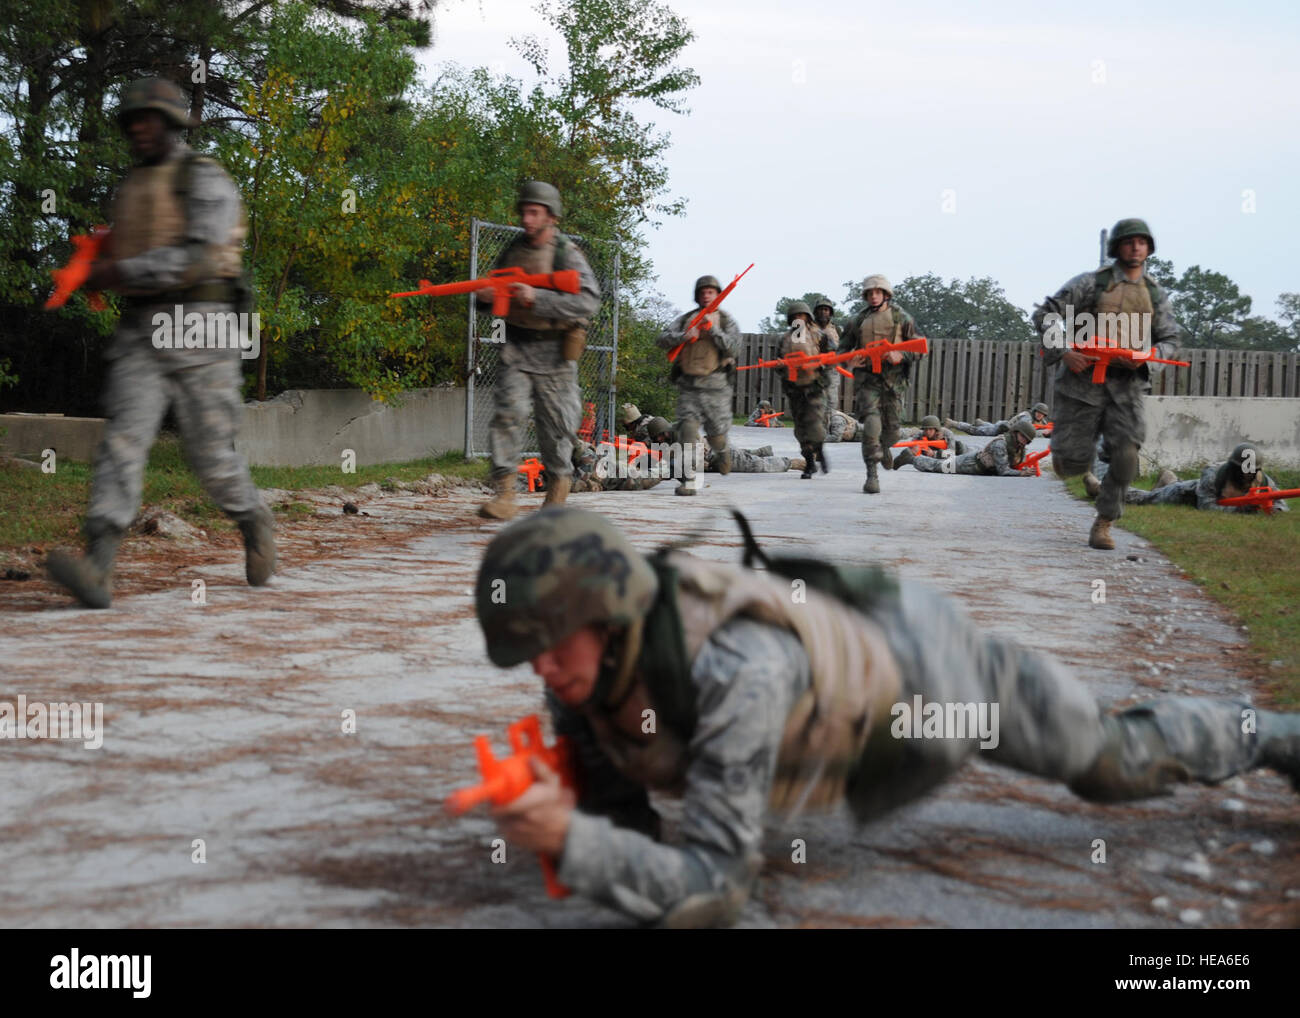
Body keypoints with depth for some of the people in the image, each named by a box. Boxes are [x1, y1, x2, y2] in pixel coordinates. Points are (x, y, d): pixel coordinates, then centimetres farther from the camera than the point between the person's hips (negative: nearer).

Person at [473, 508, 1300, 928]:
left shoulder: (733, 669, -48)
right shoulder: (580, 675, -24)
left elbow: (716, 887, -47)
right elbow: (626, 830, -13)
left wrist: (567, 839, -57)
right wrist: (550, 809, -34)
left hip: (919, 658, -6)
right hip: (842, 636, 6)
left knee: (1120, 760, 14)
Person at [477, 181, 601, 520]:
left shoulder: (567, 254, -7)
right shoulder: (512, 251, 9)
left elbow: (589, 300, -21)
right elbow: (496, 293, 23)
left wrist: (537, 298, -28)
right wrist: (486, 296, -3)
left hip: (553, 352, -3)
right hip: (516, 349, 3)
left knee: (556, 422, 6)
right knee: (507, 413, -14)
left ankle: (560, 480, 31)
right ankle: (505, 495, -18)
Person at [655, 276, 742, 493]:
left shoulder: (726, 321, 7)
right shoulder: (686, 319, 11)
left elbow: (734, 347, -9)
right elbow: (662, 339, 2)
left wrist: (712, 329, -18)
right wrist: (684, 336, -15)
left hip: (715, 386, -1)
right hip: (689, 385, 1)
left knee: (716, 433, 7)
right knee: (688, 428, -13)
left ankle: (721, 452, 44)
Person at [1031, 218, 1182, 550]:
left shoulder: (1156, 295, 9)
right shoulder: (1092, 283, -2)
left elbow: (1170, 340, 13)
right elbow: (1044, 314, -4)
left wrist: (1145, 358, -8)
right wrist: (1063, 352, -17)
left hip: (1126, 387, 2)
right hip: (1083, 381, -2)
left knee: (1125, 458, -15)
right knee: (1072, 466, -1)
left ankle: (1103, 525, 4)